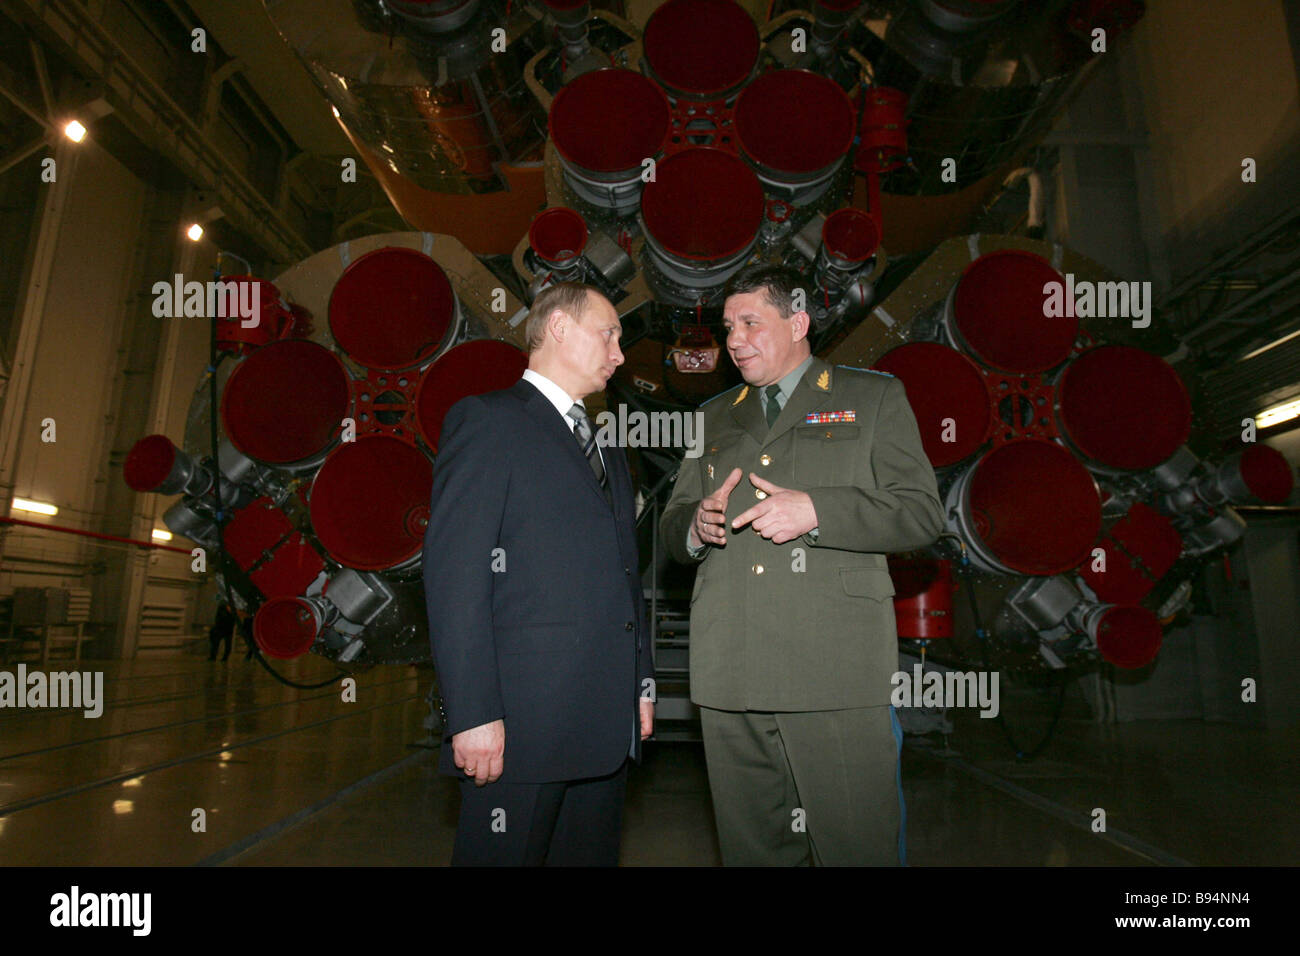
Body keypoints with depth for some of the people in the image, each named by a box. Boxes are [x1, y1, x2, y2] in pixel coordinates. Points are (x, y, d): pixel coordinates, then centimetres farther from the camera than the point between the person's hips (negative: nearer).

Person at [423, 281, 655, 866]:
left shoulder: (606, 449, 21)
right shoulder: (486, 419, -4)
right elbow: (455, 574, -12)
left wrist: (640, 684, 15)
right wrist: (475, 713, -17)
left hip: (608, 724, 7)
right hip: (523, 720, -7)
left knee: (592, 852, 15)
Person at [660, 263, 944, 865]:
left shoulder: (873, 397, 9)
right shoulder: (714, 417, 20)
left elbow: (922, 514, 0)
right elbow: (671, 526, 22)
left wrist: (814, 510, -13)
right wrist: (695, 526, -2)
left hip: (836, 674, -3)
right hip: (729, 677, 4)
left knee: (856, 848, 2)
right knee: (752, 847, 13)